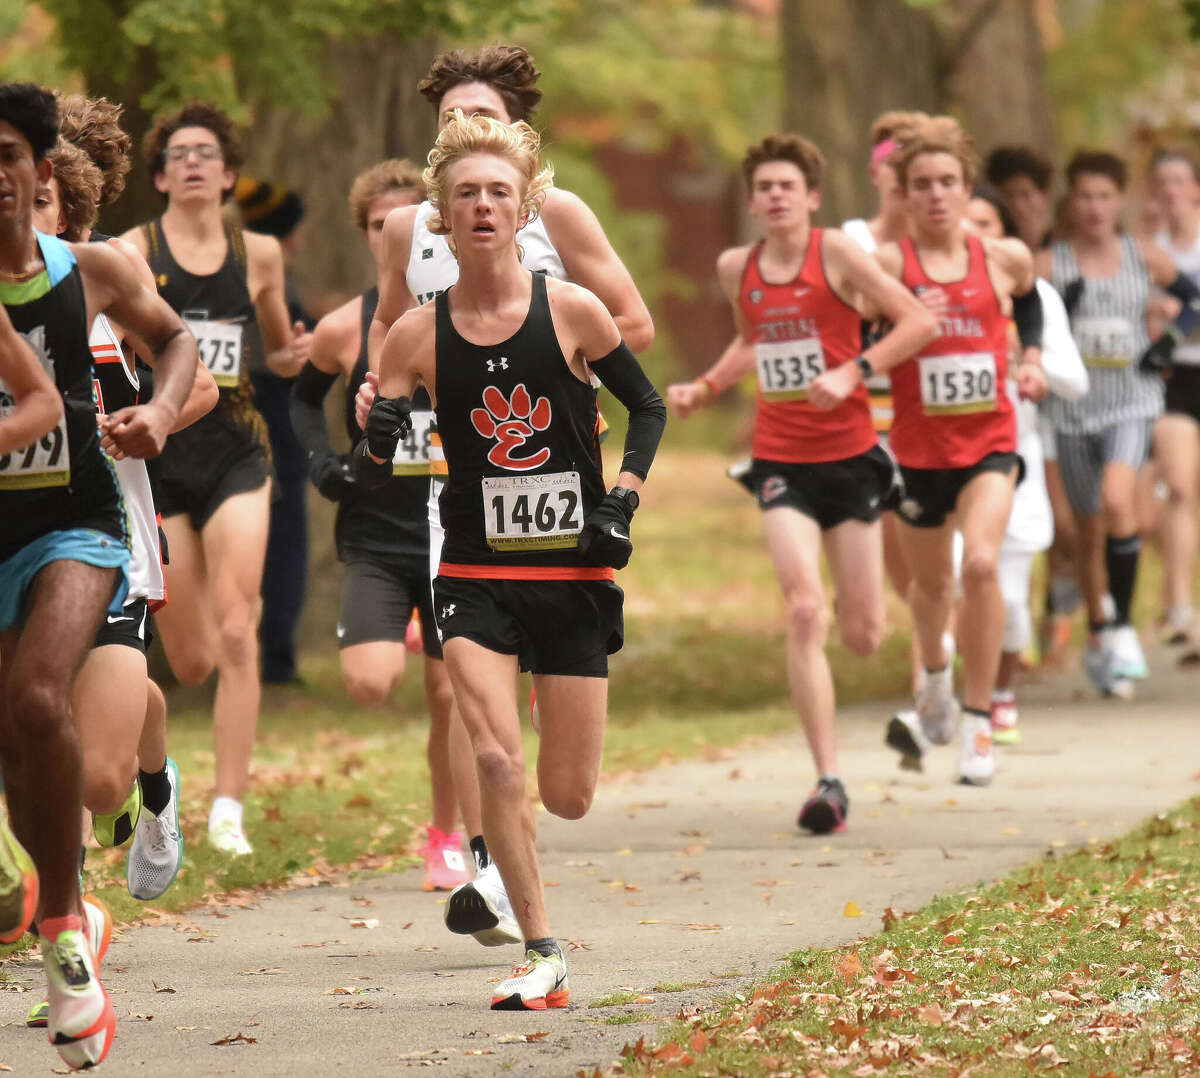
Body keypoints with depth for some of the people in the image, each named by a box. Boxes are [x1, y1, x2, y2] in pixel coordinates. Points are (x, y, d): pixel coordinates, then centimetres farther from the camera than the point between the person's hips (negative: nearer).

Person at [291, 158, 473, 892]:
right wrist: (323, 462, 1)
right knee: (370, 682, -20)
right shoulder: (345, 329, -2)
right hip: (375, 537, 0)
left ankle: (449, 839, 16)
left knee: (453, 694, 2)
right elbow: (303, 397, 17)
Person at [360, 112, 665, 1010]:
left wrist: (621, 502, -3)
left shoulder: (573, 311, -5)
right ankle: (543, 956, -7)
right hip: (477, 574, 0)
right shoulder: (418, 335, -3)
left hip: (575, 574, 0)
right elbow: (374, 475, 1)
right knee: (497, 762, -19)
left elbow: (649, 407, 9)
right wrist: (376, 447, -21)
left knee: (568, 798, 2)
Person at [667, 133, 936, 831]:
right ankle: (829, 781, -15)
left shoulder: (836, 253, -8)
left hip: (850, 455, -2)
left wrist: (852, 373, -20)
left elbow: (920, 322, -10)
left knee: (862, 637, 4)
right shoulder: (737, 269, 5)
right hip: (780, 461, 2)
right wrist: (704, 389, 11)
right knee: (805, 612, -17)